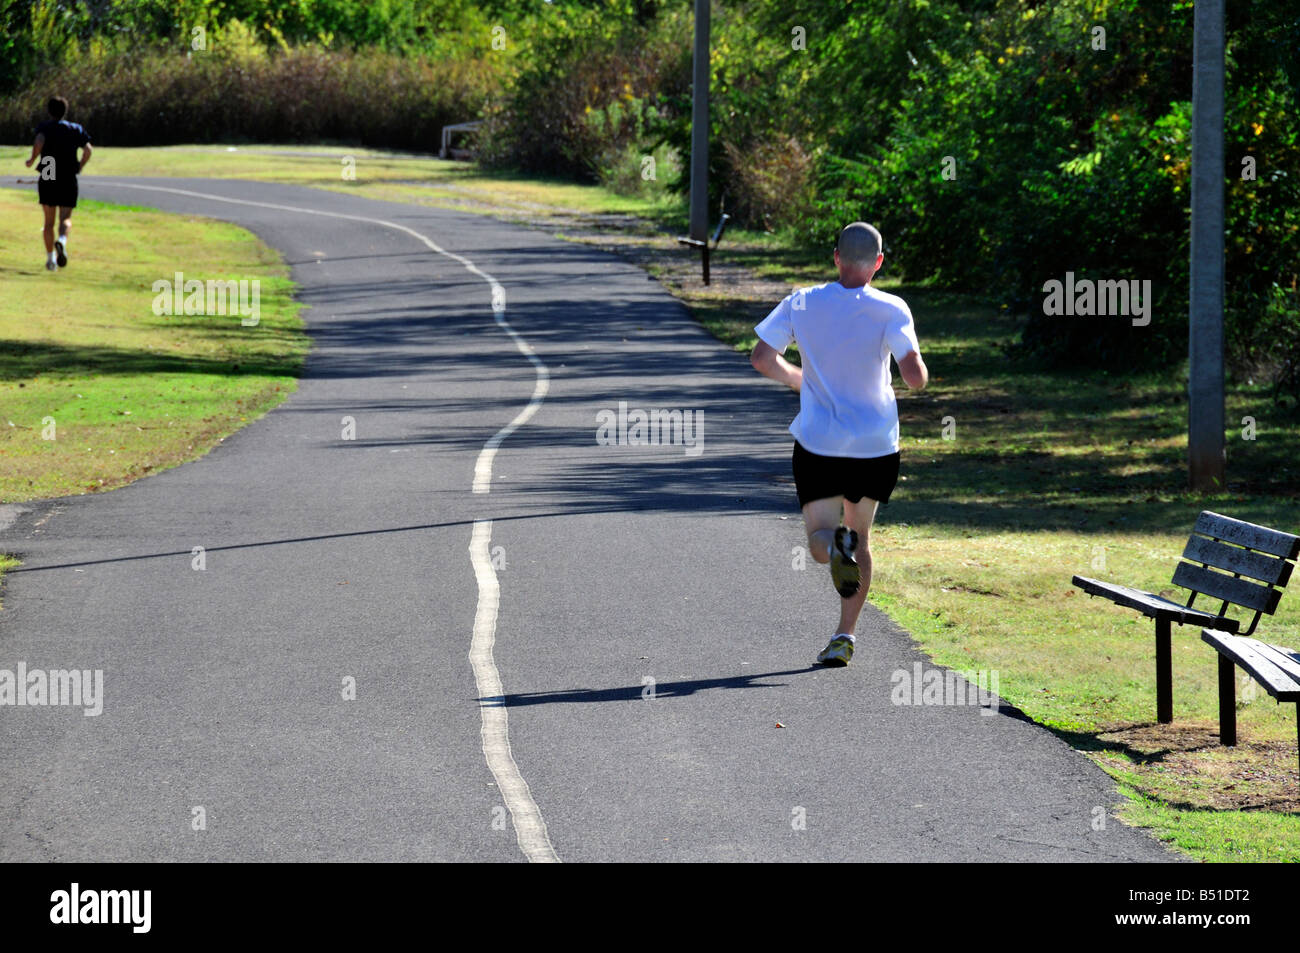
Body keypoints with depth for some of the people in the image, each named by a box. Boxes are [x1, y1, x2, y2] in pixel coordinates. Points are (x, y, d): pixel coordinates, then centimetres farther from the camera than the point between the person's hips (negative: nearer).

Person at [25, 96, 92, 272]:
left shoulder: (44, 127, 1)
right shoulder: (75, 129, 8)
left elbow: (39, 142, -20)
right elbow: (87, 150, -3)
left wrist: (32, 160, -6)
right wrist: (79, 167, 12)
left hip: (47, 179, -1)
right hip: (68, 179, 1)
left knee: (49, 222, 9)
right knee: (65, 218, 1)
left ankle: (50, 258, 7)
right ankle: (62, 241, -32)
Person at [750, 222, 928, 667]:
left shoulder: (801, 303, -2)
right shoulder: (890, 310, -9)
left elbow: (761, 358, 0)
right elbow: (915, 376, -18)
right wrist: (918, 371, 7)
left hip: (818, 444, 0)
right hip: (876, 446, 0)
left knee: (820, 537, 5)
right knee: (860, 537, 17)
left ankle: (837, 548, -33)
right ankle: (845, 635, 9)